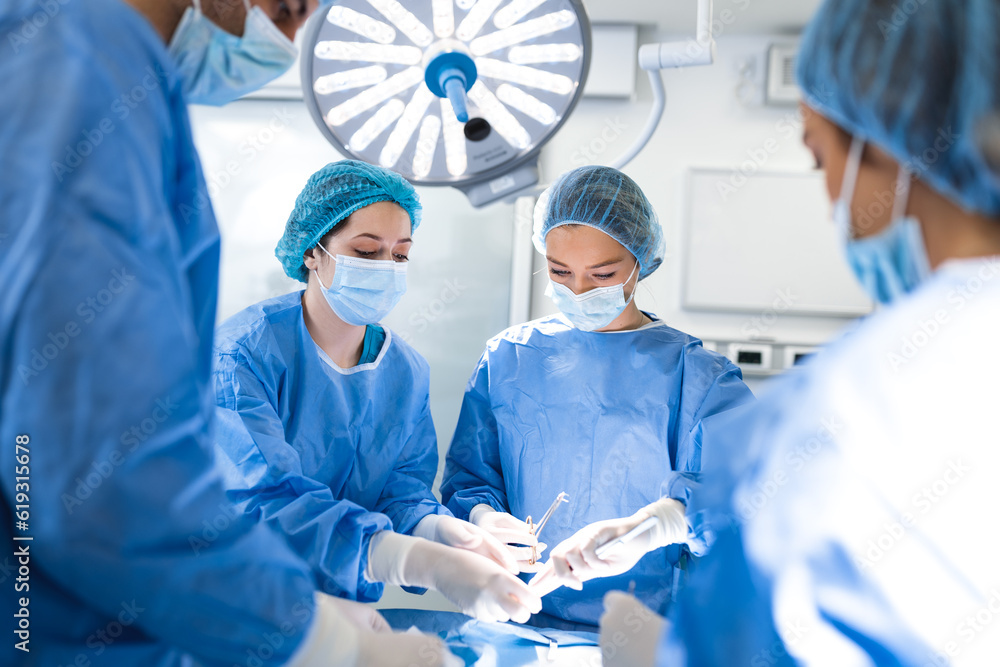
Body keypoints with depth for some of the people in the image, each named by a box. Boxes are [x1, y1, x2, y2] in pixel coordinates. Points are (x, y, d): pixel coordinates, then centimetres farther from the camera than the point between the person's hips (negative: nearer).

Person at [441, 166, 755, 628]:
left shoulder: (695, 374, 2)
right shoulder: (508, 358, 12)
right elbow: (468, 478, 13)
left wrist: (645, 526, -34)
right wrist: (482, 518, -11)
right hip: (521, 624, 3)